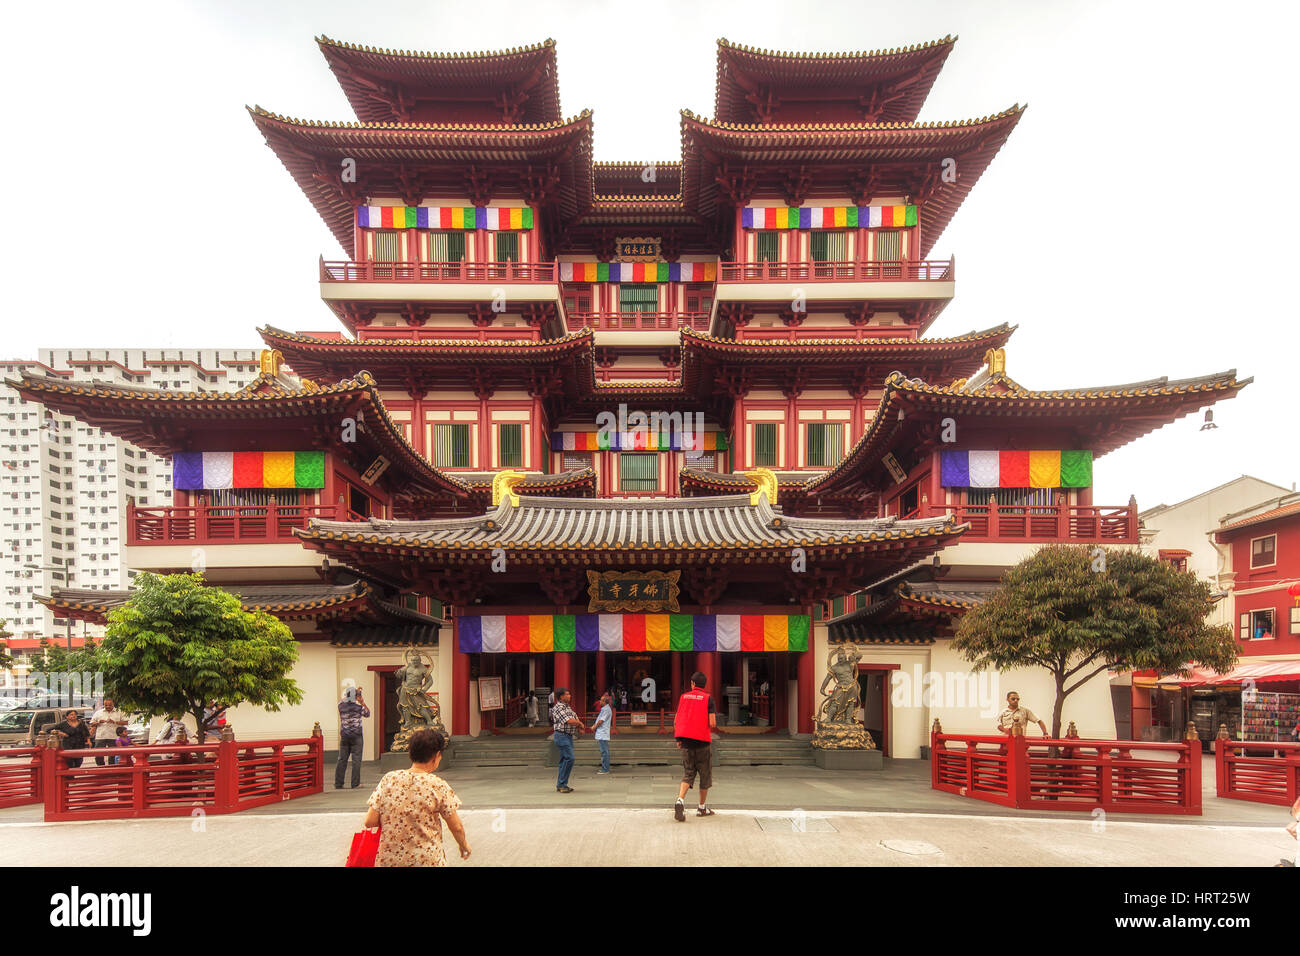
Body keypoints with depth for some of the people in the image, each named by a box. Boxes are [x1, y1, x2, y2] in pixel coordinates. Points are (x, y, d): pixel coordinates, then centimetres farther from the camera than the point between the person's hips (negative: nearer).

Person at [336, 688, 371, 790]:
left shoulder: (341, 705, 0)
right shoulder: (358, 707, -8)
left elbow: (345, 698, 24)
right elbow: (367, 714, 11)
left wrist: (355, 691, 29)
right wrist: (363, 704, 11)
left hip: (344, 736, 3)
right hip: (356, 736, -3)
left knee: (342, 759, 7)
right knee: (356, 760, 1)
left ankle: (338, 784, 9)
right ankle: (355, 784, 1)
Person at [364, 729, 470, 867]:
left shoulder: (389, 779, -4)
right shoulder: (438, 786, -10)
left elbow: (369, 822, -3)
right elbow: (456, 827, -3)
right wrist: (464, 845, 17)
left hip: (389, 860, 3)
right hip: (428, 860, -2)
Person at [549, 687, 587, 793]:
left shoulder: (567, 707, 17)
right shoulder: (558, 708, -14)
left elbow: (575, 718, 19)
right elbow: (569, 721, -22)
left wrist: (579, 725, -2)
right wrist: (580, 723, -5)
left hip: (568, 736, 10)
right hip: (562, 736, -10)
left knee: (564, 760, 11)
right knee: (569, 758, -14)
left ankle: (560, 785, 16)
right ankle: (561, 784, -10)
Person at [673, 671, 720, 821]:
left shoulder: (683, 697, 6)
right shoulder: (707, 699, -4)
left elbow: (676, 721, 6)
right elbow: (712, 724, -11)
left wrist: (678, 739, 16)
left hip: (686, 741, 3)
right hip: (703, 741, -3)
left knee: (688, 774, 6)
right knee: (705, 775, 12)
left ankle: (680, 801, -18)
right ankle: (702, 808, 20)